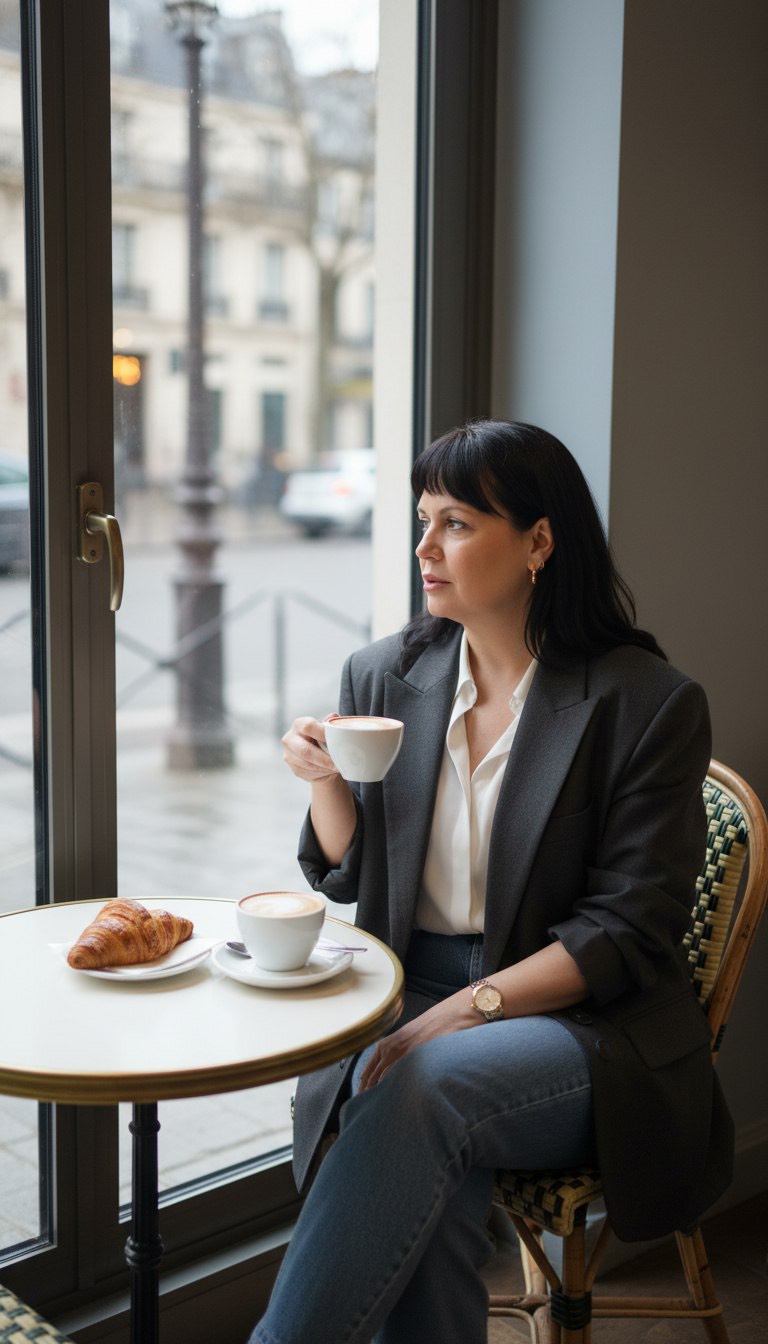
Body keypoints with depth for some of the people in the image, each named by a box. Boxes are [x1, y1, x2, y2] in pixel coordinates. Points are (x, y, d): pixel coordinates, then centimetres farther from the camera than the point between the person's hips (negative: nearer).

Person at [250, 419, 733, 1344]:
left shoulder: (648, 704, -6)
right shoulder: (383, 678, 8)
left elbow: (627, 934, -9)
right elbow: (351, 880, 14)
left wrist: (465, 1010, -19)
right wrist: (325, 781, -6)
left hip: (579, 1020, -3)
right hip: (406, 1008, 3)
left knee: (429, 1084, -32)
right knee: (435, 1187, -29)